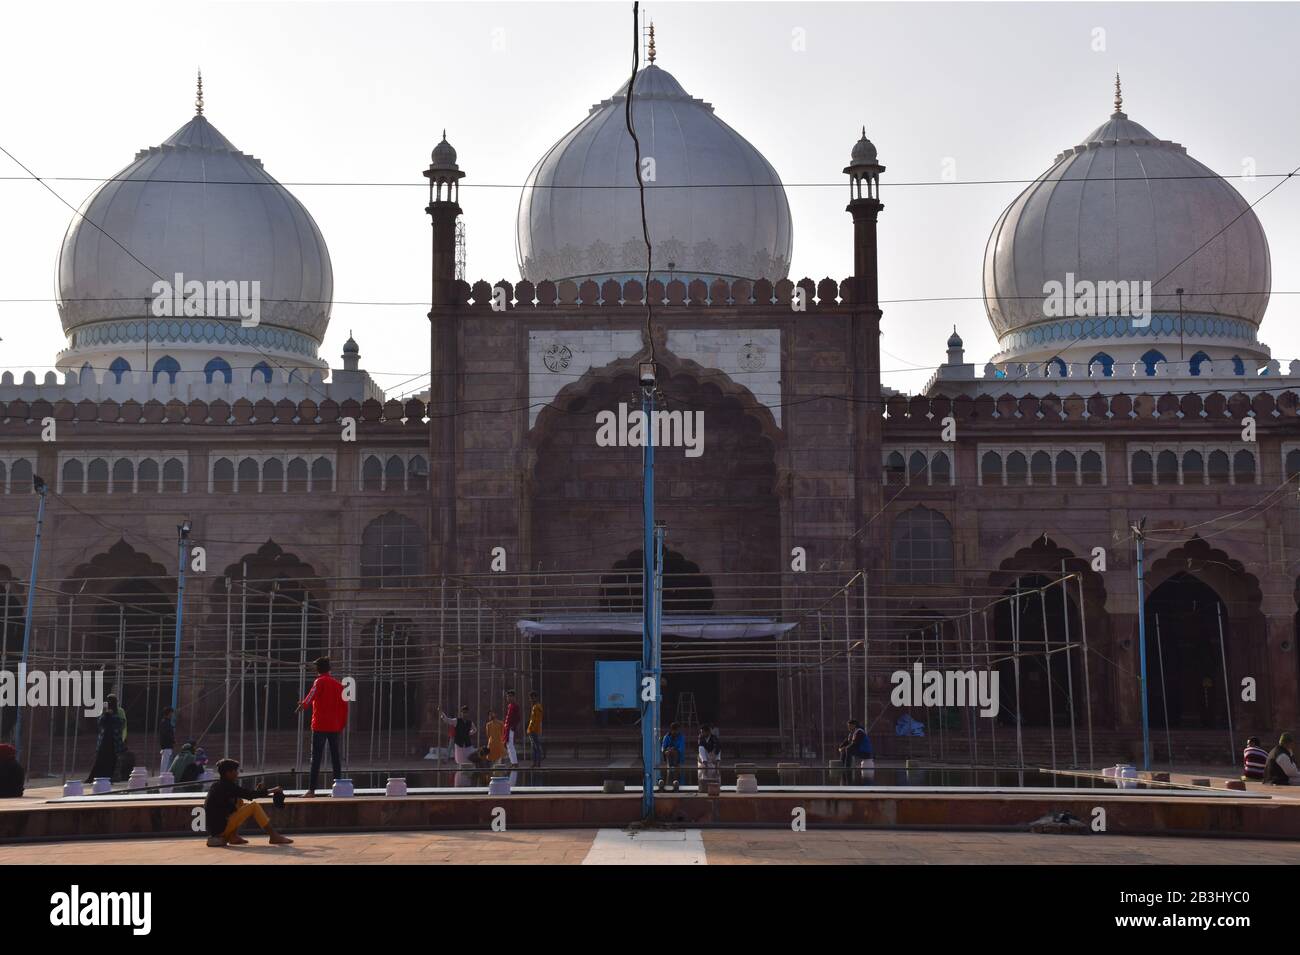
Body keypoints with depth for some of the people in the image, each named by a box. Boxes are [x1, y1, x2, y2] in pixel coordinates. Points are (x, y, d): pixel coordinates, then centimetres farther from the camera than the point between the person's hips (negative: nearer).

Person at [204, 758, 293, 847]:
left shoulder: (216, 786, 15)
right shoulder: (227, 786, -12)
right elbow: (249, 794, -12)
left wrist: (258, 790, 5)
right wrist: (271, 791, -1)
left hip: (214, 827, 9)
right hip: (221, 827, -9)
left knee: (239, 802, 24)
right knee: (253, 806, -7)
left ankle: (233, 836, 14)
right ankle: (274, 837, -5)